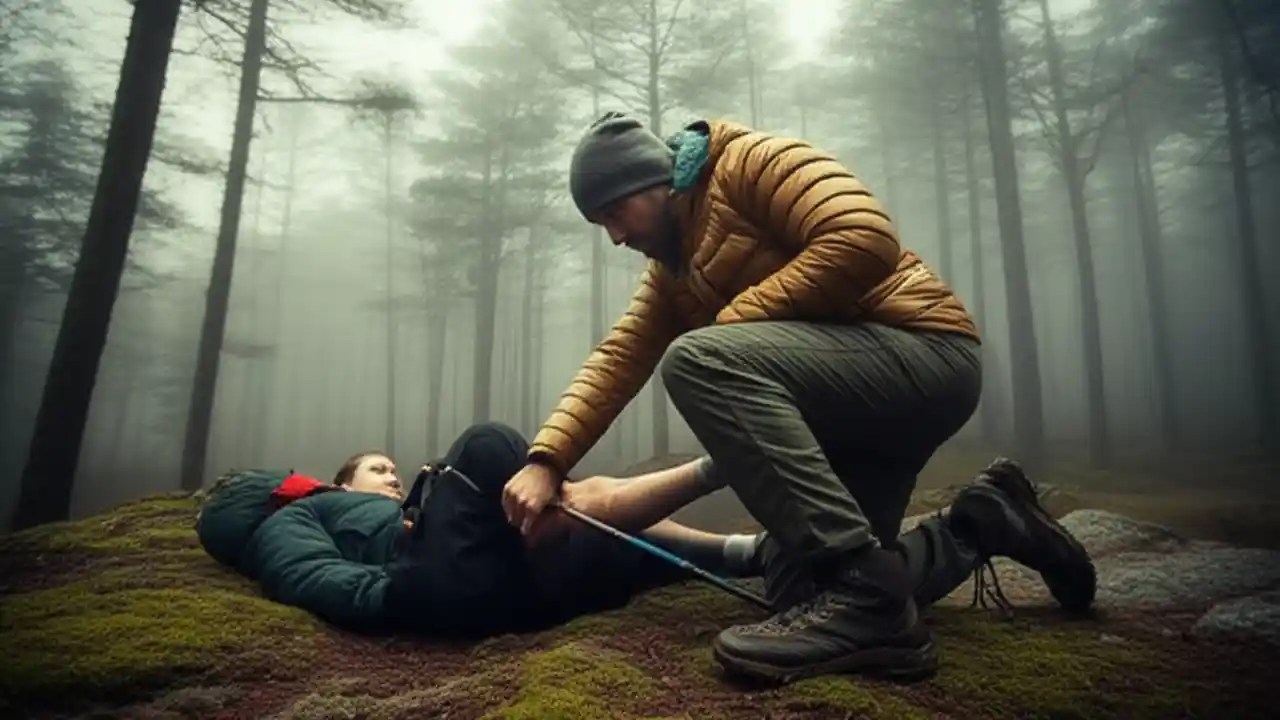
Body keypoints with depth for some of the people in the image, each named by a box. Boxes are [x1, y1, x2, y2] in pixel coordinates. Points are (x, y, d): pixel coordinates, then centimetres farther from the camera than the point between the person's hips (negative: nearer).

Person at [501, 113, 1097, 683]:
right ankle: (987, 515, 26)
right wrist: (546, 460, -9)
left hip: (923, 354, -9)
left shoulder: (750, 162, -9)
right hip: (851, 401, 10)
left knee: (696, 360, -28)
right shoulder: (669, 268, 15)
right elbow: (617, 361, 3)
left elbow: (865, 240, -24)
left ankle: (861, 592, -26)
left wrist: (733, 316, -16)